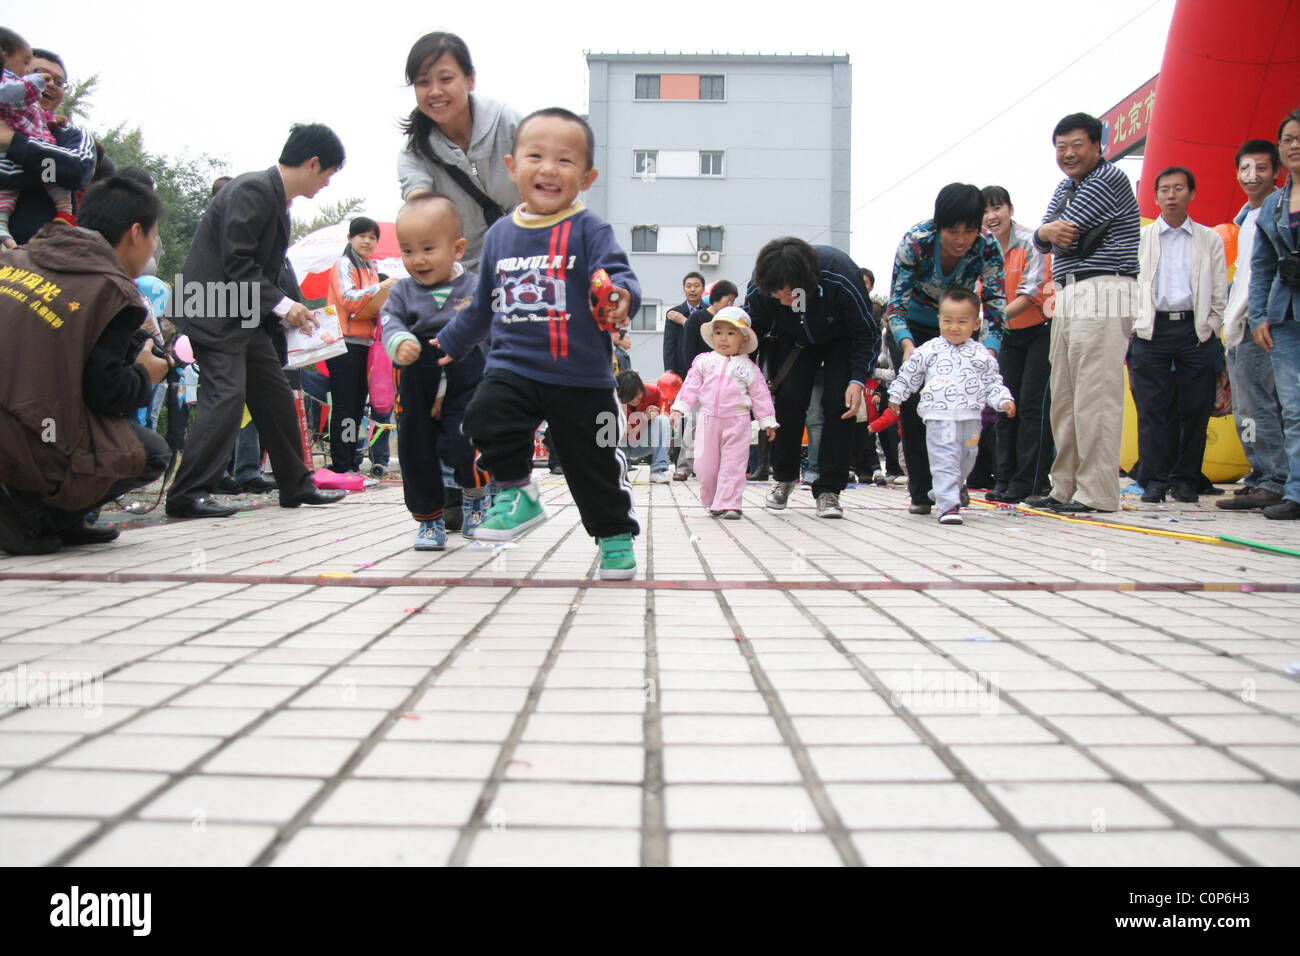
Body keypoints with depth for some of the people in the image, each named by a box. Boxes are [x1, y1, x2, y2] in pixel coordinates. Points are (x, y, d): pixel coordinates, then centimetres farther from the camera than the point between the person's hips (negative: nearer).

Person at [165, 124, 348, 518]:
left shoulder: (277, 198, 15)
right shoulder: (252, 189, -15)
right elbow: (236, 263, -21)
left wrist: (291, 309, 10)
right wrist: (282, 304, -20)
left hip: (248, 316, 10)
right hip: (215, 311, -10)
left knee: (276, 397, 10)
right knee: (226, 395, -17)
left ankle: (296, 485, 19)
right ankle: (188, 494, -14)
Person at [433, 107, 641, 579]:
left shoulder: (589, 229, -4)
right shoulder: (499, 234, 10)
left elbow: (617, 274, -17)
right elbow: (482, 306, 22)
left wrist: (622, 295, -40)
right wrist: (448, 343, 29)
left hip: (581, 375, -3)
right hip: (512, 367, 3)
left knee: (594, 462, 5)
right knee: (486, 416, -24)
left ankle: (616, 538, 28)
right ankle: (517, 494, 0)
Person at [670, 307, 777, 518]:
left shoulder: (748, 367, 5)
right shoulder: (704, 361, 8)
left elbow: (760, 395, 8)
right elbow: (691, 386, 9)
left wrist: (768, 422, 6)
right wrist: (679, 408, 1)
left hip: (737, 422, -1)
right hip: (708, 420, 1)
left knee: (732, 465, -3)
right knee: (705, 464, 3)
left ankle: (728, 504, 2)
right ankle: (710, 500, 22)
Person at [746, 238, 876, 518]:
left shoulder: (843, 278, -39)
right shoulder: (758, 289, -32)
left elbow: (867, 335, -25)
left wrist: (858, 380, -36)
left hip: (841, 339, -2)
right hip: (793, 339, 2)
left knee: (838, 404, -17)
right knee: (788, 398, -14)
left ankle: (828, 490, -7)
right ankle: (784, 476, 8)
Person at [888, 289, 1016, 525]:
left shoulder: (981, 355, 9)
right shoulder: (929, 350, 3)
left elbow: (993, 382, 13)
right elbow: (909, 375, 13)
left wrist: (1004, 400, -2)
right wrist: (896, 396, 17)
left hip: (970, 419, 3)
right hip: (939, 417, -3)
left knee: (965, 461, 15)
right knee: (944, 462, -11)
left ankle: (945, 492, 36)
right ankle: (949, 505, -12)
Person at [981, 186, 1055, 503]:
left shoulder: (1030, 243, -18)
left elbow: (1030, 295, -24)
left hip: (1041, 328, -6)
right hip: (1008, 334, 6)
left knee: (1032, 403, -9)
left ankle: (1029, 482, -6)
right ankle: (1005, 478, 11)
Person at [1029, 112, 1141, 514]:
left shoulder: (1110, 179, -5)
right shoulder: (1065, 187, 23)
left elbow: (1064, 228, -13)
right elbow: (1043, 237, 12)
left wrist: (1050, 230, 8)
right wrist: (1046, 233, -10)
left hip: (1102, 294, -9)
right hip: (1069, 296, 9)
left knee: (1095, 396, -12)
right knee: (1064, 397, 8)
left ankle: (1097, 493, -12)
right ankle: (1065, 488, 13)